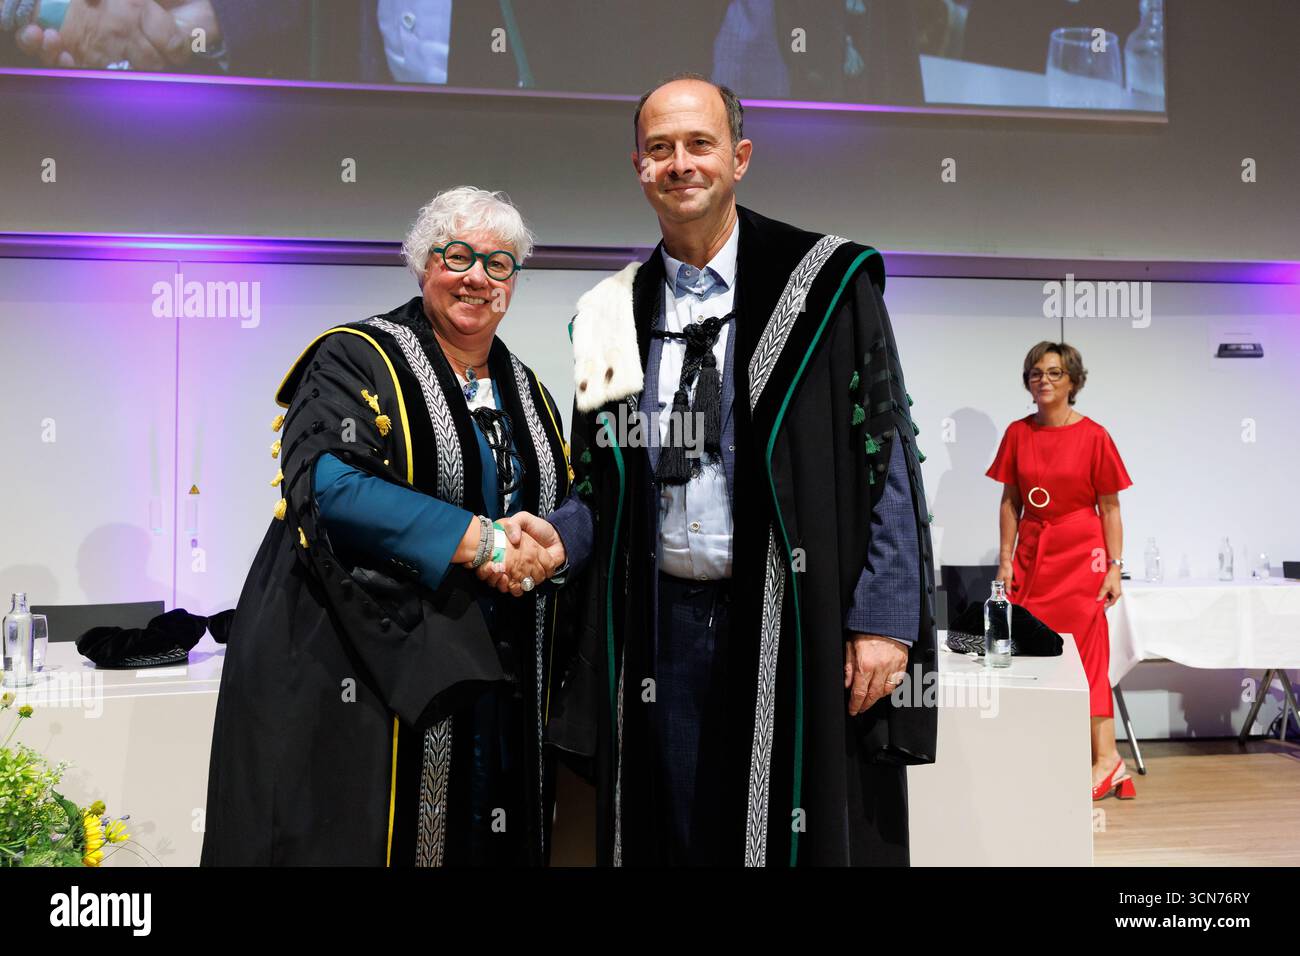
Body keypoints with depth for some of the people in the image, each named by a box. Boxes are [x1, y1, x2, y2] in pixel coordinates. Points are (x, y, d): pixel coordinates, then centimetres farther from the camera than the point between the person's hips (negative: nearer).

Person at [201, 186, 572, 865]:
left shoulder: (526, 393, 15)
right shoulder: (356, 361, -4)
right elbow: (323, 483, -19)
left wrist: (545, 547, -9)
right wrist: (476, 540, -21)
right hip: (359, 673, -5)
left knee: (477, 834, 10)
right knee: (355, 836, 0)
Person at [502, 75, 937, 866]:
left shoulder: (826, 282, -4)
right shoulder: (614, 311, 9)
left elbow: (888, 457, -7)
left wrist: (885, 619, -12)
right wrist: (562, 536, -6)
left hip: (797, 622, -3)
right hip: (662, 627, 4)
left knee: (798, 835, 6)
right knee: (676, 838, 12)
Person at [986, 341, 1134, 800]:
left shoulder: (1093, 436, -4)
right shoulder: (1017, 433, 5)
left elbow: (1109, 508, -2)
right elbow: (1010, 501, 8)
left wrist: (1114, 566, -6)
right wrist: (1005, 560, 5)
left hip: (1080, 556, -3)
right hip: (1031, 555, 4)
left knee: (1085, 651, -3)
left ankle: (1106, 759, 2)